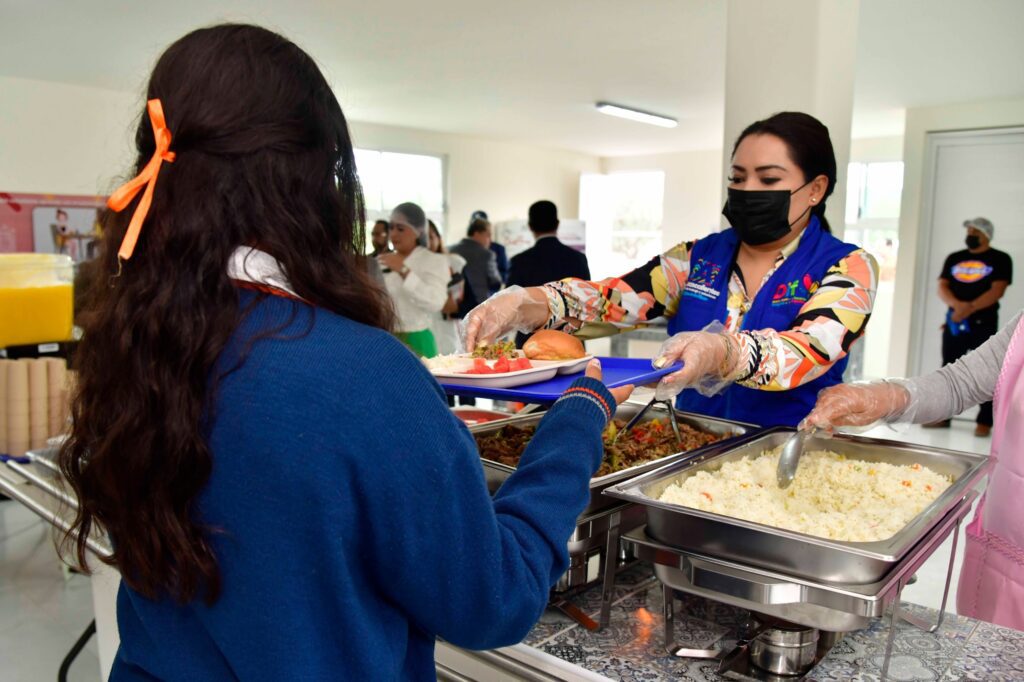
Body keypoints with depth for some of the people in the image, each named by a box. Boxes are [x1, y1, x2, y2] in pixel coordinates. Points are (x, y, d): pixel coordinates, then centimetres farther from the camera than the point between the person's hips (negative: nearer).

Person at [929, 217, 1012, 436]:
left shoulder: (1000, 259, 1)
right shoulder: (954, 258, 13)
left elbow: (996, 292, -10)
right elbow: (942, 288, 4)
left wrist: (969, 309, -19)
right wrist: (958, 305, -15)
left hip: (983, 325, -4)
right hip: (953, 323, 4)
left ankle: (984, 422, 0)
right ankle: (942, 416, 14)